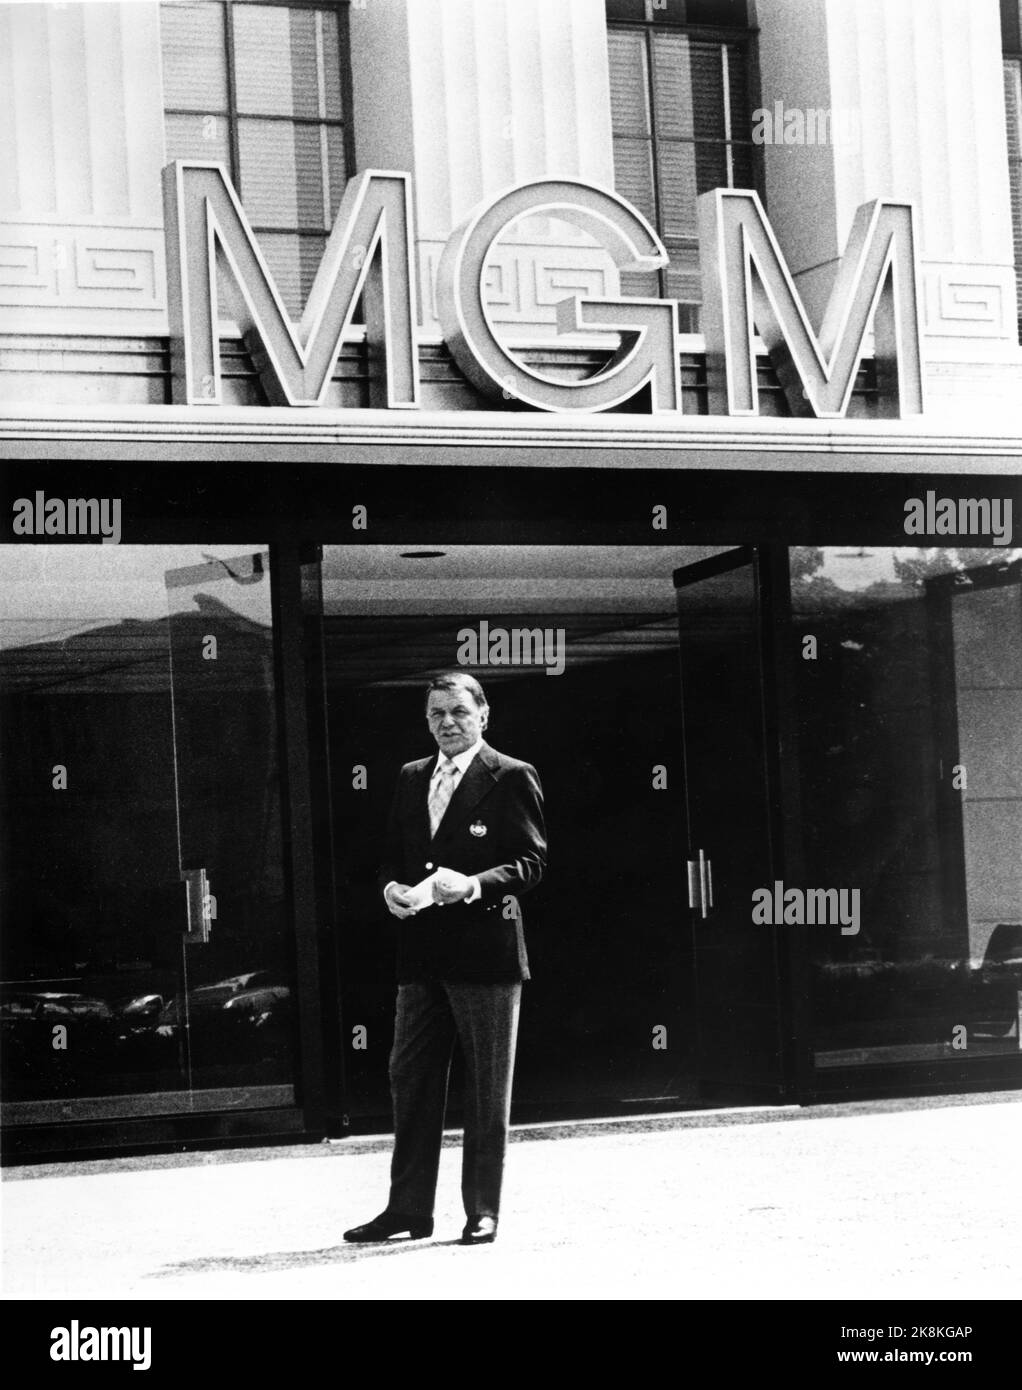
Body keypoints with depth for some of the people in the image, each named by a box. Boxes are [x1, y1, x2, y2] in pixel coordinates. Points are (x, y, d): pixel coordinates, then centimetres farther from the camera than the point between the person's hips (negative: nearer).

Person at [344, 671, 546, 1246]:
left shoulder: (511, 778, -3)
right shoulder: (412, 779, 15)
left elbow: (532, 862, -7)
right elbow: (394, 854, 19)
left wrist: (475, 885, -22)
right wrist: (393, 886, -3)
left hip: (486, 948, -6)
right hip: (423, 952, 6)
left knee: (488, 1089, 2)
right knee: (411, 1079, 7)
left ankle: (483, 1211, 9)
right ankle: (408, 1207, 14)